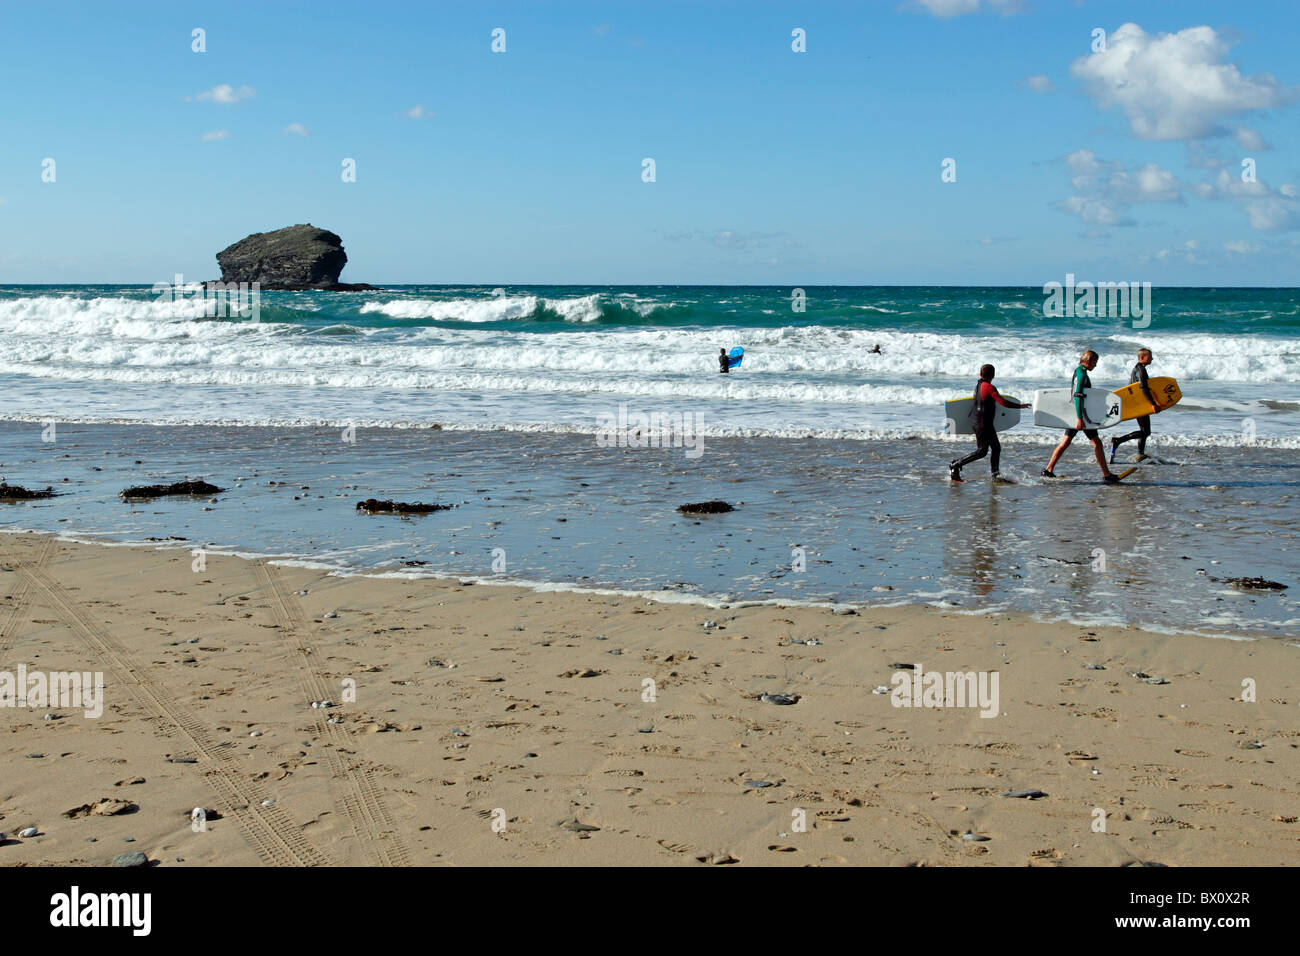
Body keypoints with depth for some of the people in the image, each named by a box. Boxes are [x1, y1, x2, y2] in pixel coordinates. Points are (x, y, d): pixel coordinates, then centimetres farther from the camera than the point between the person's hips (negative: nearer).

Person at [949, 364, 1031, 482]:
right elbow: (1003, 403, -21)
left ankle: (995, 475, 9)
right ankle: (955, 465, -5)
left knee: (996, 447, 10)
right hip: (984, 424, -9)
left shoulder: (978, 385, 9)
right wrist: (1020, 406, -12)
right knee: (982, 451, -7)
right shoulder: (988, 387, -16)